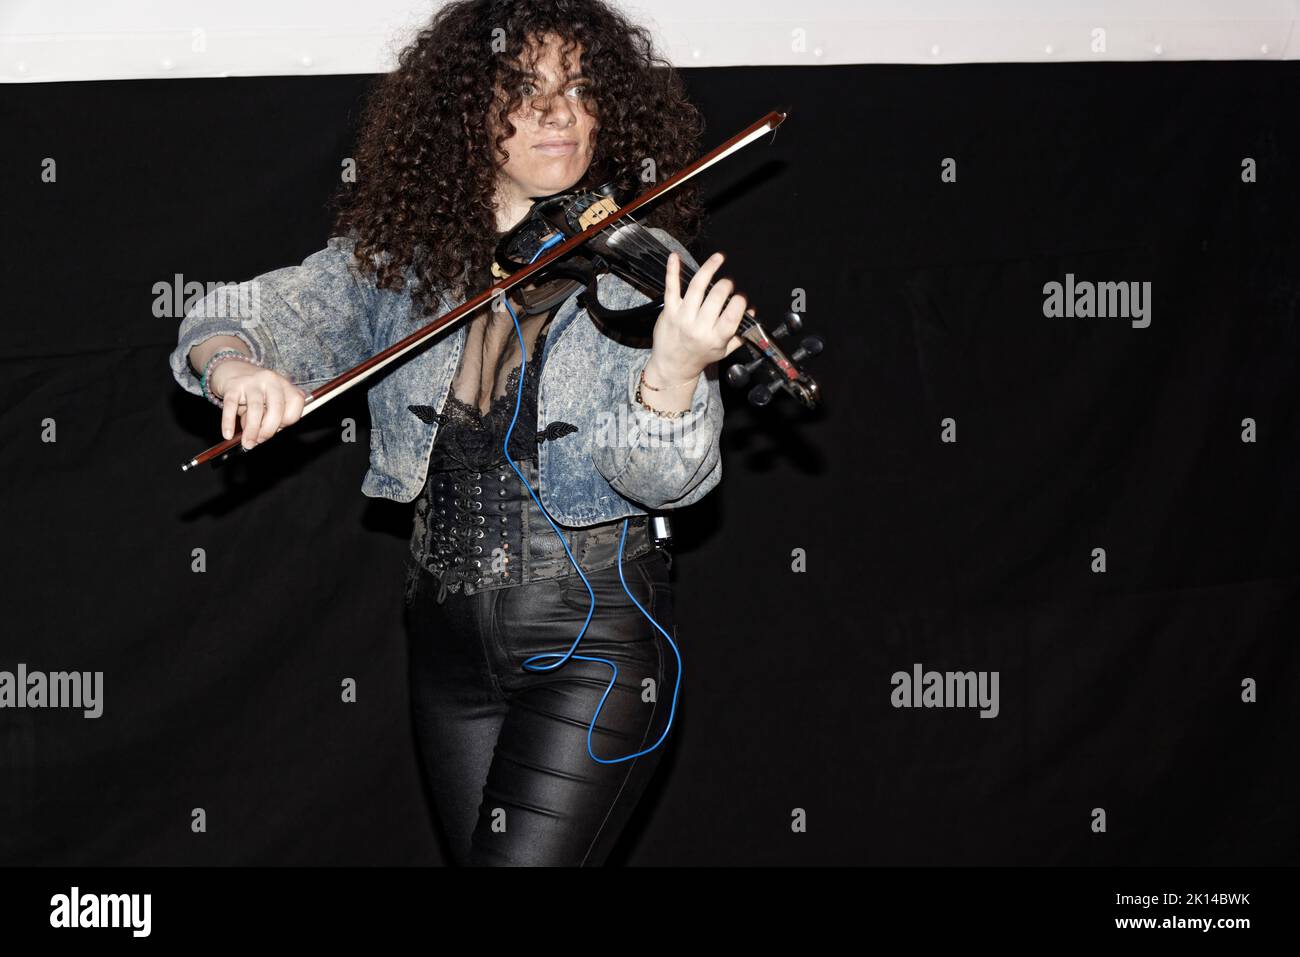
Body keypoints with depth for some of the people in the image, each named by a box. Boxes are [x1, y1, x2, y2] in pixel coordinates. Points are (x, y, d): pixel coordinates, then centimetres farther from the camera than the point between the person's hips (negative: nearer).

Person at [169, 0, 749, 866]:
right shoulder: (395, 258, -1)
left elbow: (664, 478, -19)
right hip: (451, 633, 4)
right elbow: (226, 322, 0)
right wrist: (236, 366, -24)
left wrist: (673, 370, -41)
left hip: (595, 637, -4)